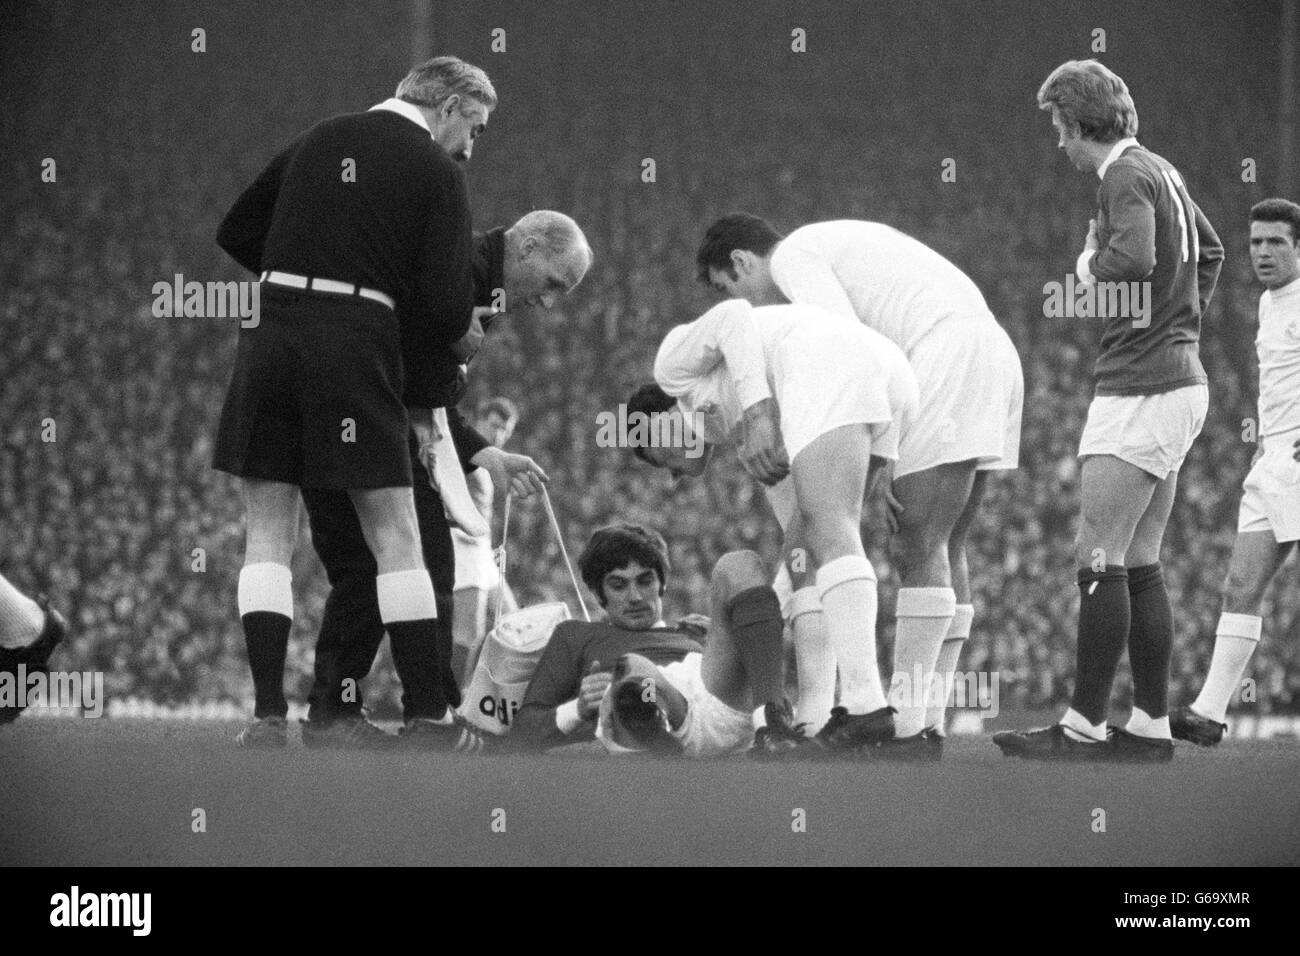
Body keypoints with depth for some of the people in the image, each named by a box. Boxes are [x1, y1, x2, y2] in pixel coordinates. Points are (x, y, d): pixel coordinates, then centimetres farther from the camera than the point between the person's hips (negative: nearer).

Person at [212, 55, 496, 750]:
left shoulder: (318, 141, 17)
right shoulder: (435, 171, 1)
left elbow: (235, 232, 21)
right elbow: (446, 301, -5)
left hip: (272, 328, 4)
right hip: (357, 340, -4)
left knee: (268, 533, 8)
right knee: (396, 538, 4)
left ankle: (268, 713, 1)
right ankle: (426, 717, 5)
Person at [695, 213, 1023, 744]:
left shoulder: (792, 255, 2)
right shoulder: (840, 247, 31)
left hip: (950, 360, -9)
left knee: (919, 551, -10)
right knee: (942, 552, 9)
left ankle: (907, 722, -15)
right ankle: (929, 719, 5)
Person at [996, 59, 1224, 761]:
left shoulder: (1126, 176, -12)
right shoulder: (1160, 172, 16)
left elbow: (1133, 259, -30)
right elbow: (1208, 250, 32)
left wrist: (1087, 263, -10)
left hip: (1141, 388, -10)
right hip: (1178, 380, 10)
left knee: (1099, 559, -9)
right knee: (1139, 564, 10)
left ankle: (1085, 727, -10)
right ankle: (1151, 726, 9)